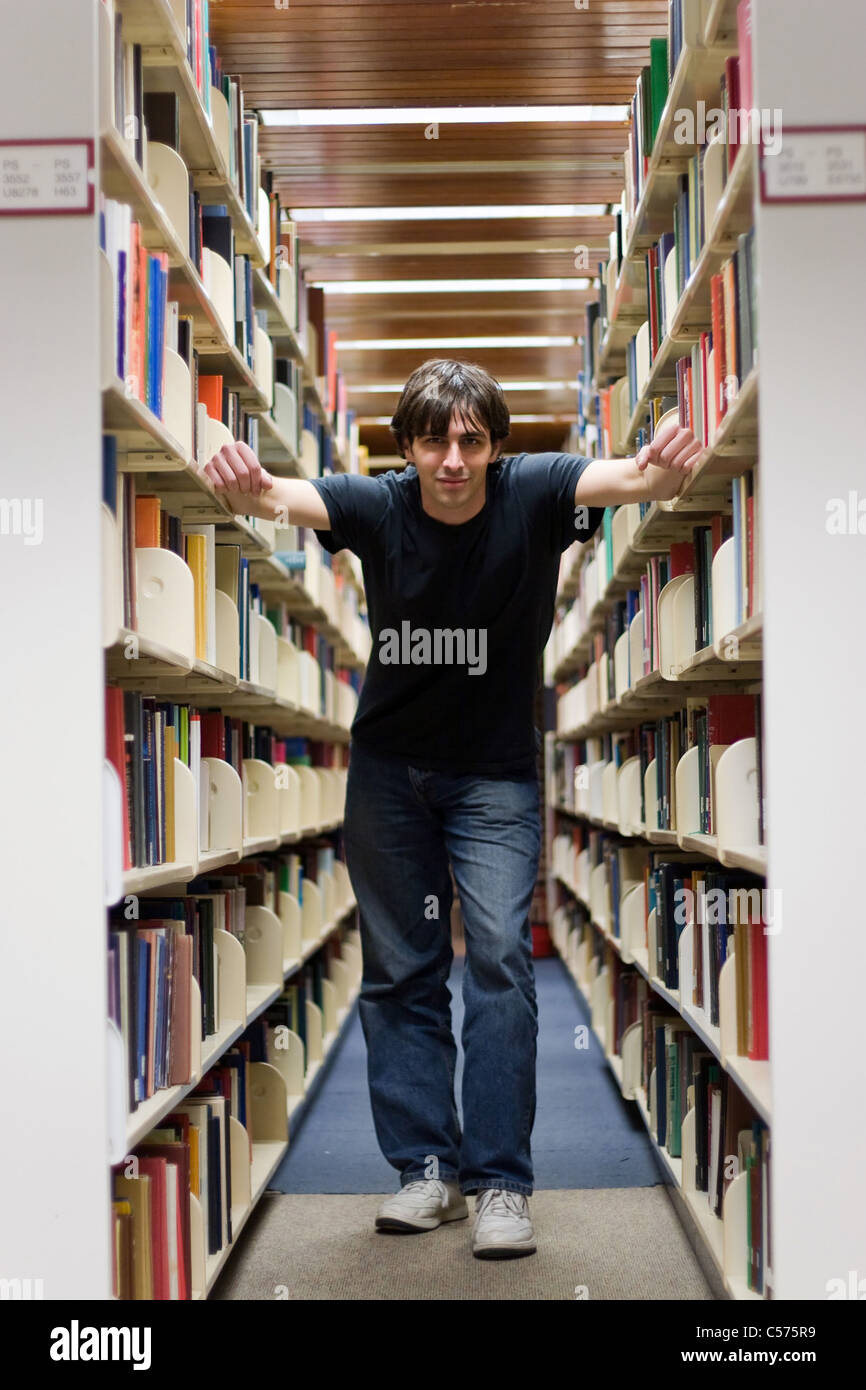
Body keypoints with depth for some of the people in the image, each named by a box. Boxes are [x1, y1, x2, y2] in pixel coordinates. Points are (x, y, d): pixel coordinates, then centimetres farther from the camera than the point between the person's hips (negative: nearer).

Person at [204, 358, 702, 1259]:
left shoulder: (531, 495, -15)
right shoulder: (378, 507, -11)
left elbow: (618, 478, -33)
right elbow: (290, 498, -29)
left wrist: (660, 471, -57)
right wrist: (247, 490, -54)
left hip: (495, 774, -2)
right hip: (388, 768, 2)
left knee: (500, 955, -12)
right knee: (400, 971, 6)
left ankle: (500, 1183, -4)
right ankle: (428, 1168, 17)